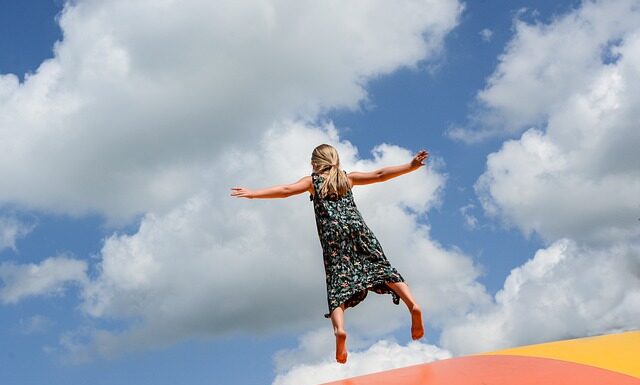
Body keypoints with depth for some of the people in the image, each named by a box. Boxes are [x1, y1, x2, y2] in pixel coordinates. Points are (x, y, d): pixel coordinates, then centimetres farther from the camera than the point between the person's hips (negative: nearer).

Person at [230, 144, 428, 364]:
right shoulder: (348, 178, 24)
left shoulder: (312, 181, 18)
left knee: (337, 283, -9)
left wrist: (252, 194, 3)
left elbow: (286, 190, 4)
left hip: (333, 234, -2)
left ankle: (339, 329, -33)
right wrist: (411, 166, 24)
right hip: (357, 227, 2)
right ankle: (412, 305, -20)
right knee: (382, 267, 2)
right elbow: (380, 175, 21)